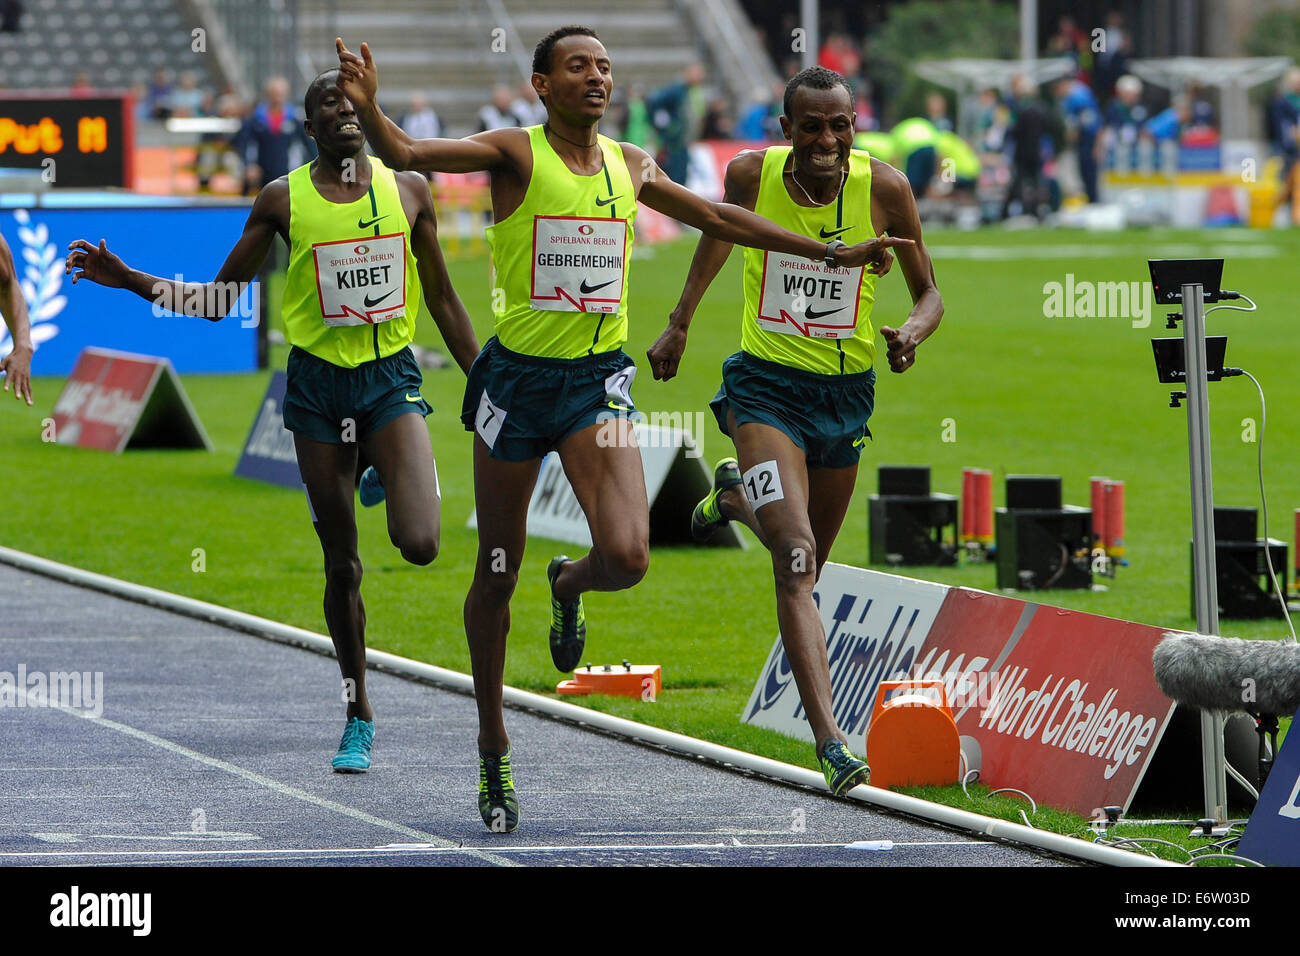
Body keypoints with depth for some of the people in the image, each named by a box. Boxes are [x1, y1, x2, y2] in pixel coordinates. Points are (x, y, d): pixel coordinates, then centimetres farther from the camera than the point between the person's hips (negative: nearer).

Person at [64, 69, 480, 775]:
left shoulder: (408, 190, 3)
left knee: (419, 544, -20)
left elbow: (443, 300, 12)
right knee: (342, 565, 4)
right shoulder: (283, 201, 1)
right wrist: (127, 280, -7)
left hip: (391, 378, 0)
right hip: (318, 381, 0)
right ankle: (358, 720, 18)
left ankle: (388, 478, 17)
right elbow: (216, 299, 5)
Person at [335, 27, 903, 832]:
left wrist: (830, 254, 24)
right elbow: (409, 154, -21)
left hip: (598, 382, 3)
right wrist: (368, 110, -42)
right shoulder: (516, 154, -6)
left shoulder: (630, 165, 8)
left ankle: (571, 585, 21)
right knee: (497, 574, 5)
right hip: (519, 376, -3)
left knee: (627, 559, -18)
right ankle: (494, 750, 21)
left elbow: (718, 218, 21)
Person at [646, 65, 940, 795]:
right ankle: (831, 742, -26)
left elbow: (929, 291, 0)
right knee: (796, 561, -19)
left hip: (847, 390, 3)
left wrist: (914, 331, -22)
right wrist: (680, 322, 18)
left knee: (808, 566, 20)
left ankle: (736, 496, 55)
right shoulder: (753, 175, -11)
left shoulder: (884, 187, -11)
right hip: (767, 384, -3)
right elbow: (721, 231, 13)